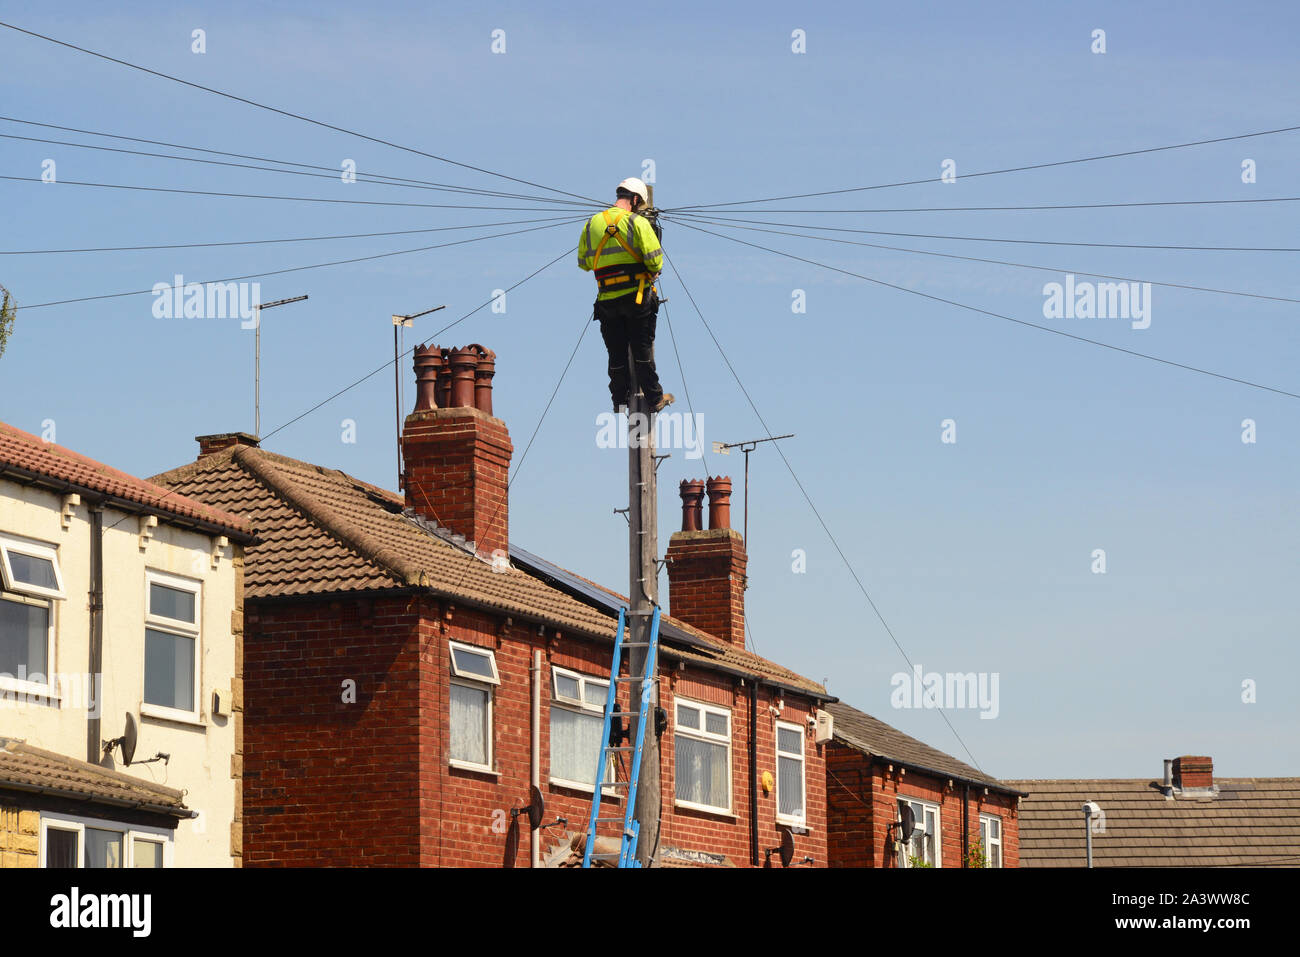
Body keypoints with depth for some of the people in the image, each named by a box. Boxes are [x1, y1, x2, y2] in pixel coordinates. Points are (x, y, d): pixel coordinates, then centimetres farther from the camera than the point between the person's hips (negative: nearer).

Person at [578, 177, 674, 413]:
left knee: (616, 354, 10)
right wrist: (652, 274, 8)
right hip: (637, 296, -3)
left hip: (607, 300, 3)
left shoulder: (592, 224, 7)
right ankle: (654, 398, 10)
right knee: (642, 351, 4)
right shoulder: (638, 222, -7)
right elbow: (654, 259, -12)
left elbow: (583, 262, 12)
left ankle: (620, 401, 13)